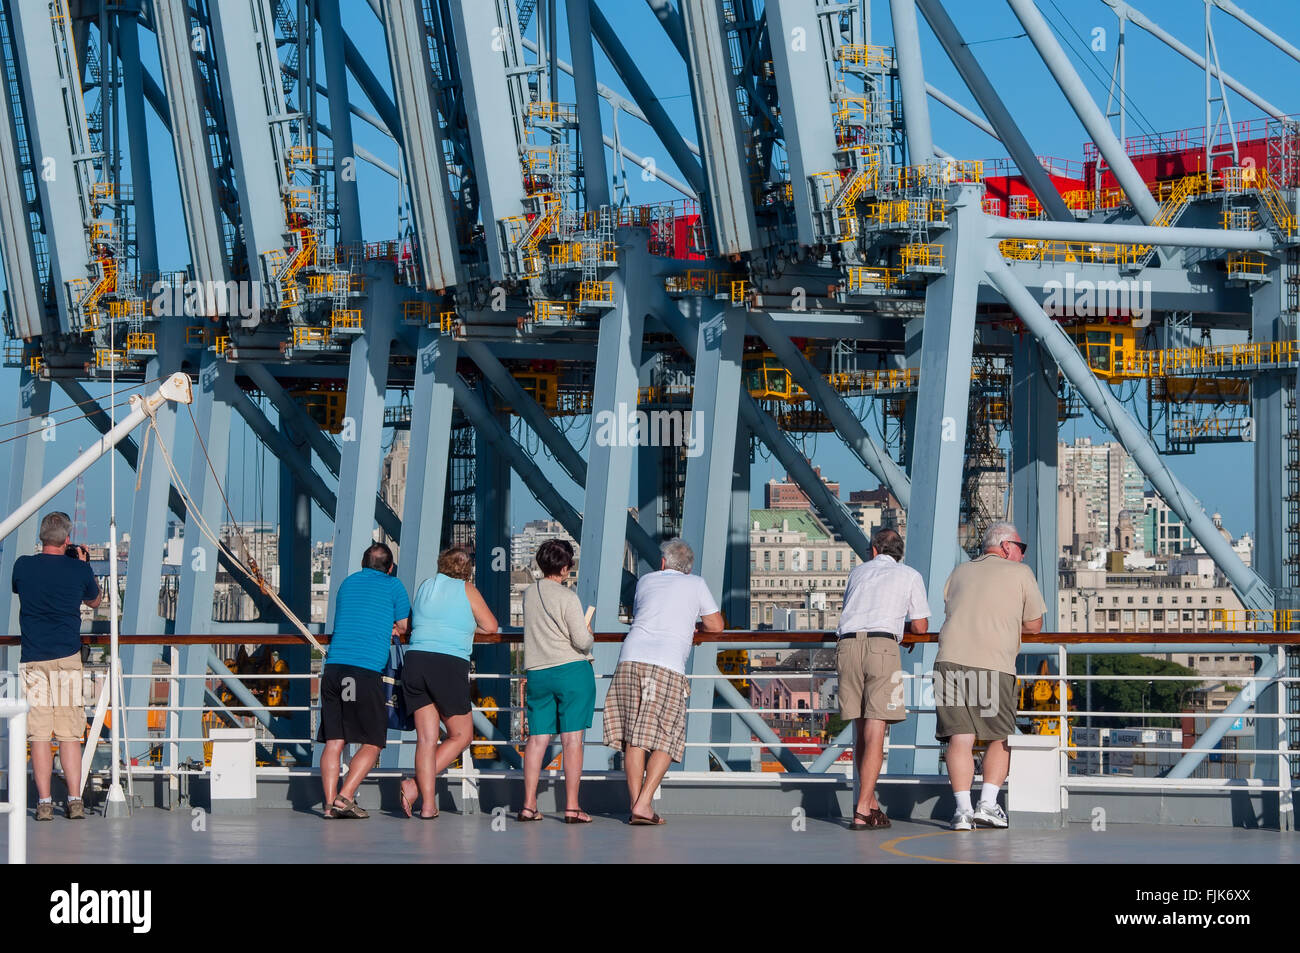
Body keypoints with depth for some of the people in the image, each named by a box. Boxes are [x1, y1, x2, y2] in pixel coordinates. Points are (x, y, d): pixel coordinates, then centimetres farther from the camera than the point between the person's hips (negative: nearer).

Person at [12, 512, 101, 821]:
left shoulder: (23, 566, -2)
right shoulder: (78, 569, -2)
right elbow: (95, 601, 18)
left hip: (33, 660, 0)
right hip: (68, 658, 0)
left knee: (39, 736, 1)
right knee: (70, 735, 5)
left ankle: (44, 803, -1)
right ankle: (74, 801, 3)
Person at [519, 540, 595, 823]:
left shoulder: (529, 593, 10)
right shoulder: (567, 597, -10)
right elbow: (582, 641, -13)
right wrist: (589, 634, 9)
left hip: (537, 672, 5)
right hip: (572, 671, -5)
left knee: (537, 738, 7)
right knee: (572, 738, -3)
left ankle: (529, 805, 3)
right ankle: (572, 807, -6)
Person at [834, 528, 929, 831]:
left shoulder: (858, 572, 27)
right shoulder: (910, 576, 17)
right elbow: (920, 627, 16)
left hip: (847, 644, 4)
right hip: (882, 645, -4)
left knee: (861, 729, 12)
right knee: (875, 730, -7)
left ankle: (870, 802, 17)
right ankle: (863, 811, -14)